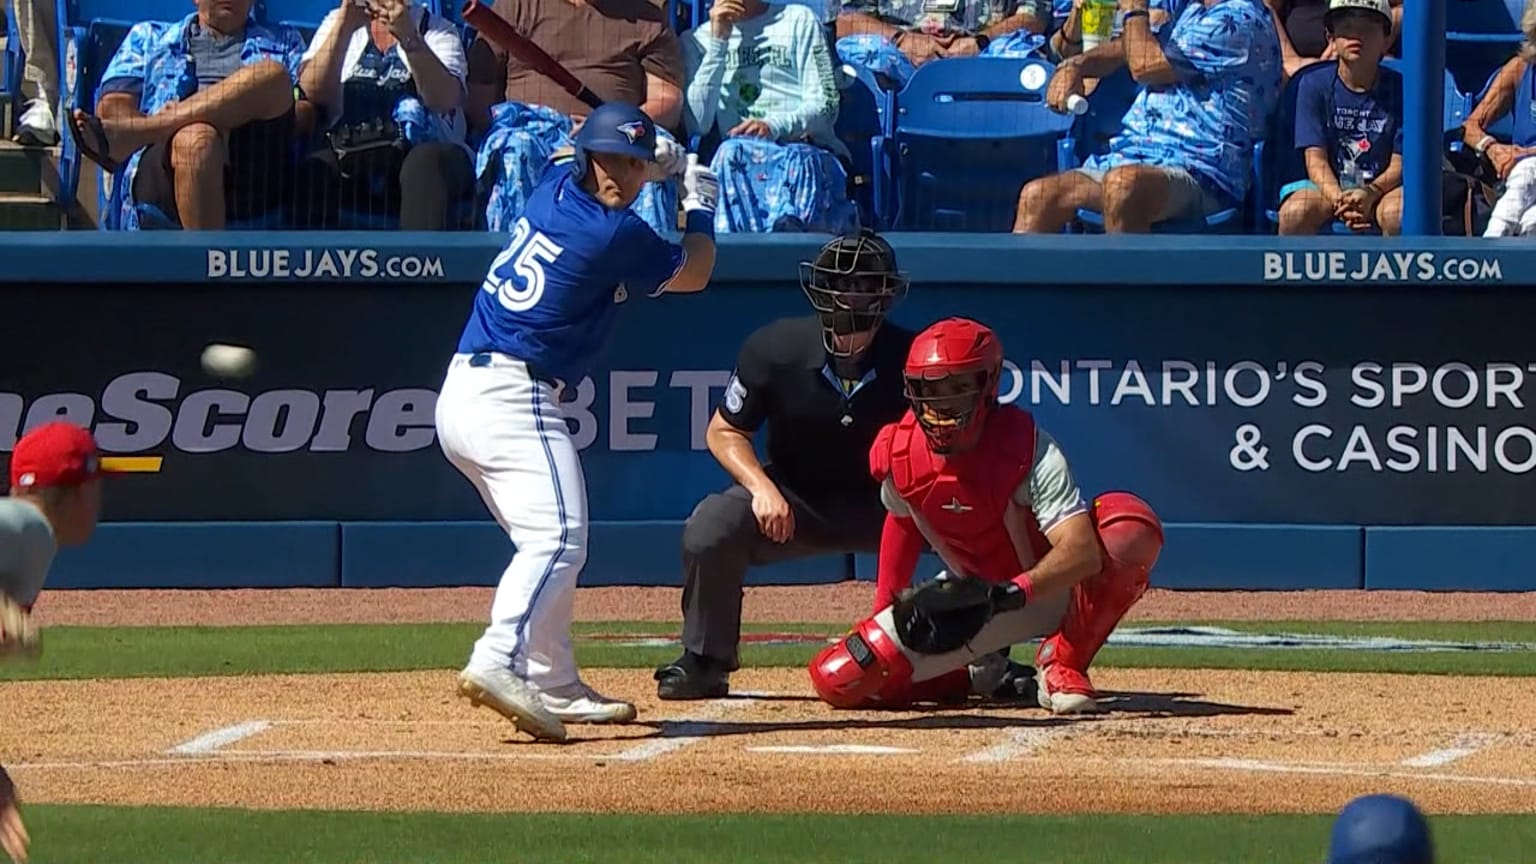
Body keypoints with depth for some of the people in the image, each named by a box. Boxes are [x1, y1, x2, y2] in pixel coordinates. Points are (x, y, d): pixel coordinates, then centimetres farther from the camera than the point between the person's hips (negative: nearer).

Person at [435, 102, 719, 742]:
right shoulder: (614, 235, -12)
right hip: (512, 396, -10)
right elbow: (694, 274, 8)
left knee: (552, 543, 20)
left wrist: (657, 166, 36)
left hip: (460, 397, 10)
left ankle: (556, 687, 20)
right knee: (557, 537, -21)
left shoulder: (557, 183, 11)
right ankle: (497, 664, -41)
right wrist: (700, 204, 24)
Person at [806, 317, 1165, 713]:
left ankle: (1063, 663, -17)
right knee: (841, 679, -15)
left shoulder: (1027, 449, -27)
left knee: (1131, 526, -36)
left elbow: (1083, 553, -39)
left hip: (1049, 588, -4)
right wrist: (885, 615, 11)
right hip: (972, 600, 4)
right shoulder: (900, 454, -12)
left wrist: (1012, 591, -53)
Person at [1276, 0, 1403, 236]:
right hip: (1328, 185, 1)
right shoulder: (1313, 84, -2)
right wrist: (1338, 199, -28)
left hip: (1383, 186, -1)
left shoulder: (1399, 88, -3)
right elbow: (1315, 159, -7)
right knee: (1295, 212, -32)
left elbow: (1401, 163, -6)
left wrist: (1371, 193, -28)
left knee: (1398, 213, -35)